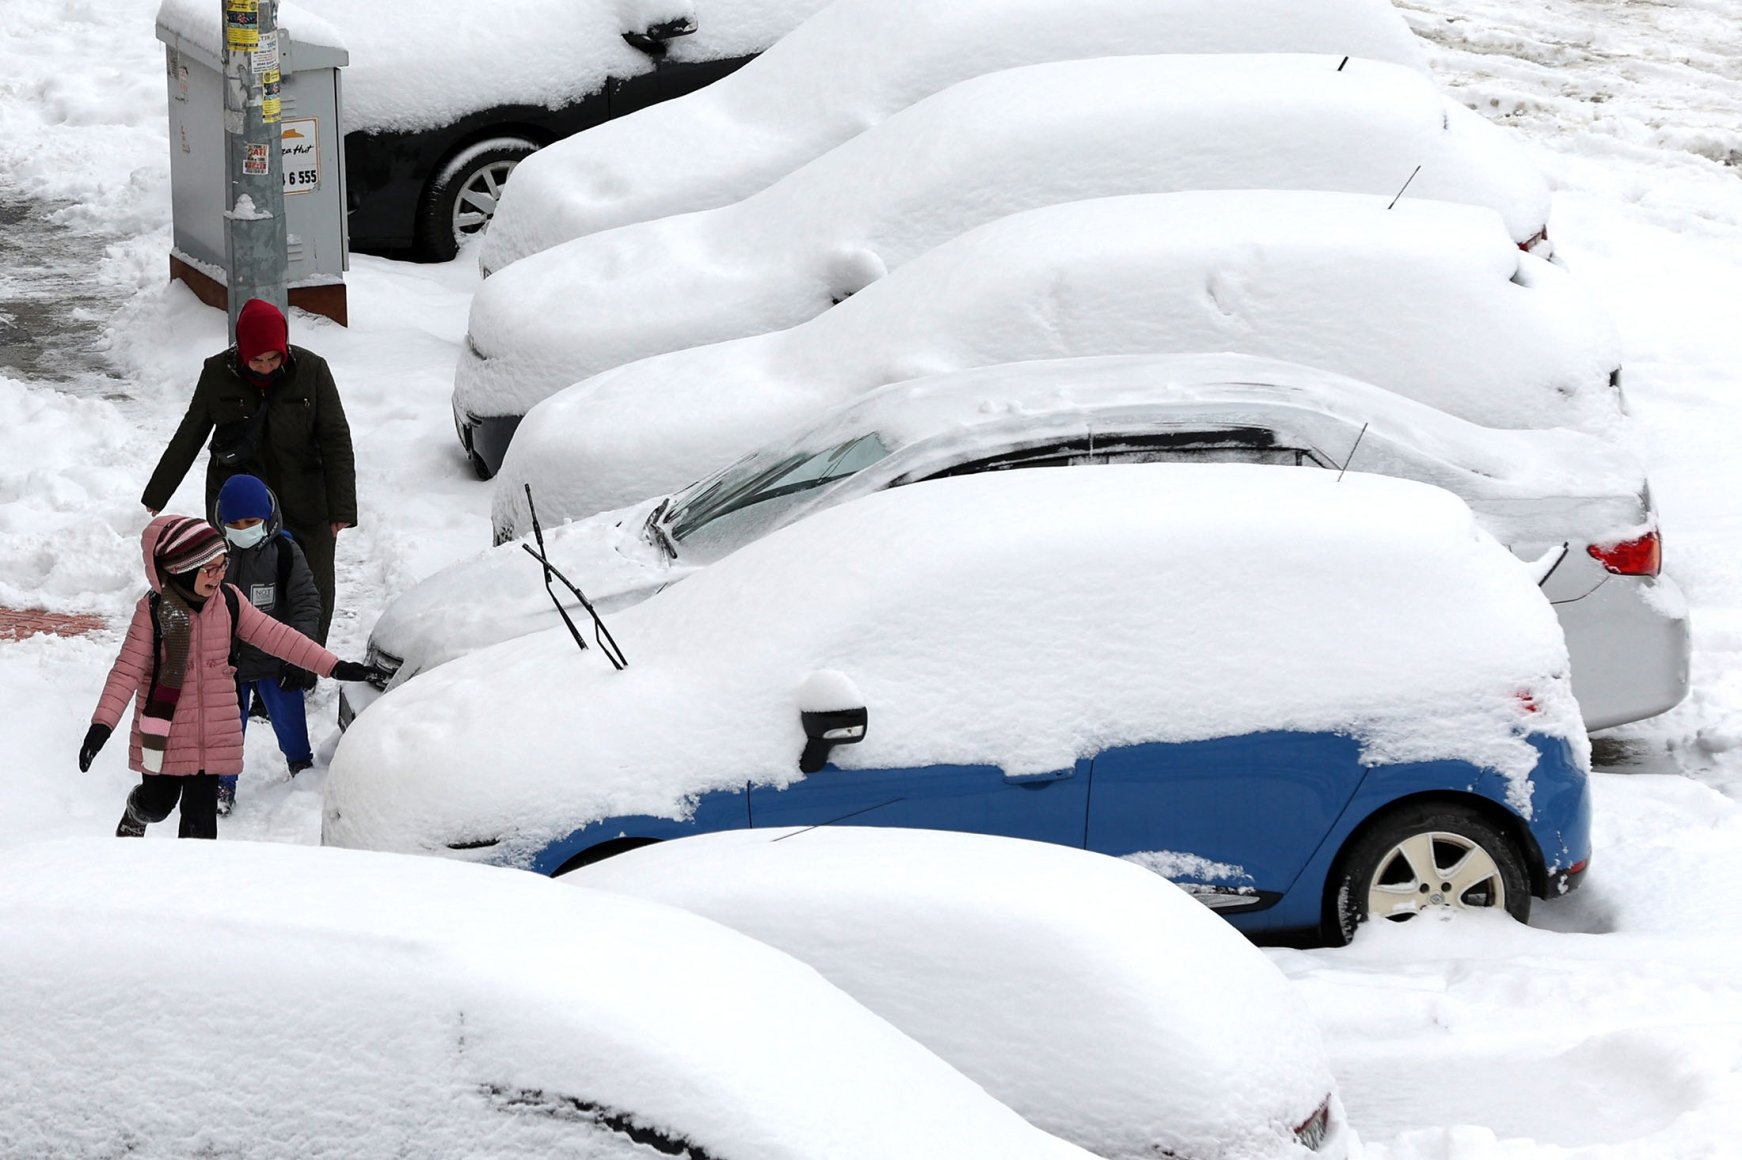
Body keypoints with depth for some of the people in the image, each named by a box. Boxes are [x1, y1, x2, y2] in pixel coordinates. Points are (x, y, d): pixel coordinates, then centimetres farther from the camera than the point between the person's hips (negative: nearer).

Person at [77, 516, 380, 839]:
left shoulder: (228, 602, -3)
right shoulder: (154, 610, -15)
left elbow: (274, 636, 2)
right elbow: (129, 668, -16)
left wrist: (332, 666, -1)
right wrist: (102, 724, -25)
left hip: (214, 736, 2)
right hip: (164, 733, -2)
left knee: (201, 812, 3)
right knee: (158, 802, 15)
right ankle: (136, 816, 51)